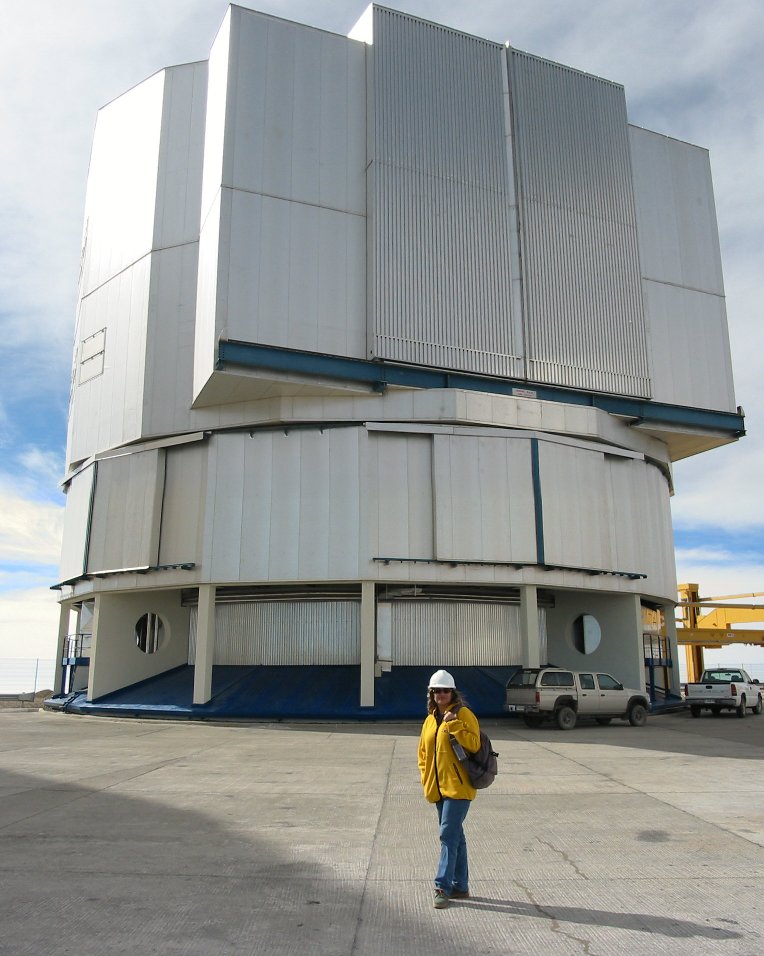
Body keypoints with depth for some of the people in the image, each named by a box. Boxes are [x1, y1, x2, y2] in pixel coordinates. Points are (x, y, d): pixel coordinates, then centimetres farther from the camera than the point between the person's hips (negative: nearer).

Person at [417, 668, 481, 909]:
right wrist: (426, 779, 9)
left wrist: (454, 724, -24)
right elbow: (423, 753, 19)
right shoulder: (430, 719, 13)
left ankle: (443, 886, -4)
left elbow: (474, 744, -17)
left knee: (449, 835, -10)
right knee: (454, 836, 14)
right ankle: (460, 886, 23)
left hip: (458, 787, -7)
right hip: (438, 788, 7)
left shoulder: (463, 714, -7)